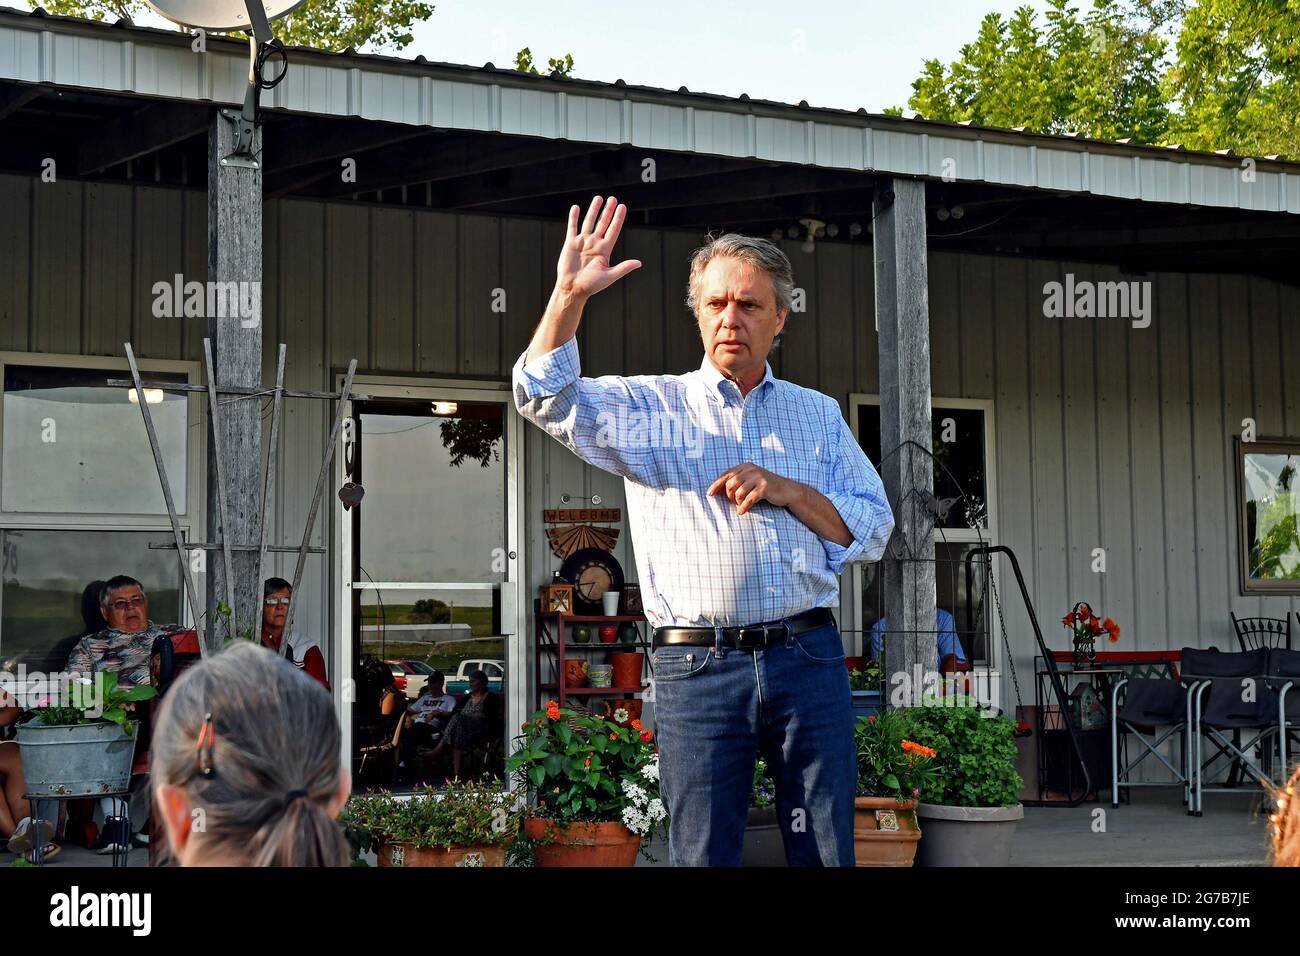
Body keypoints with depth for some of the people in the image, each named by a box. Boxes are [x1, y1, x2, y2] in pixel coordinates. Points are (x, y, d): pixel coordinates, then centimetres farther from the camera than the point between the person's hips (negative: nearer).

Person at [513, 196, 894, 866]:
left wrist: (786, 489, -4)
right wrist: (570, 292, -17)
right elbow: (545, 395, -6)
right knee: (702, 856, 1)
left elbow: (872, 531, 11)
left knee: (827, 852, 2)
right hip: (698, 667, -2)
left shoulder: (818, 415, 17)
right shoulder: (651, 406, 9)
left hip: (808, 659, 2)